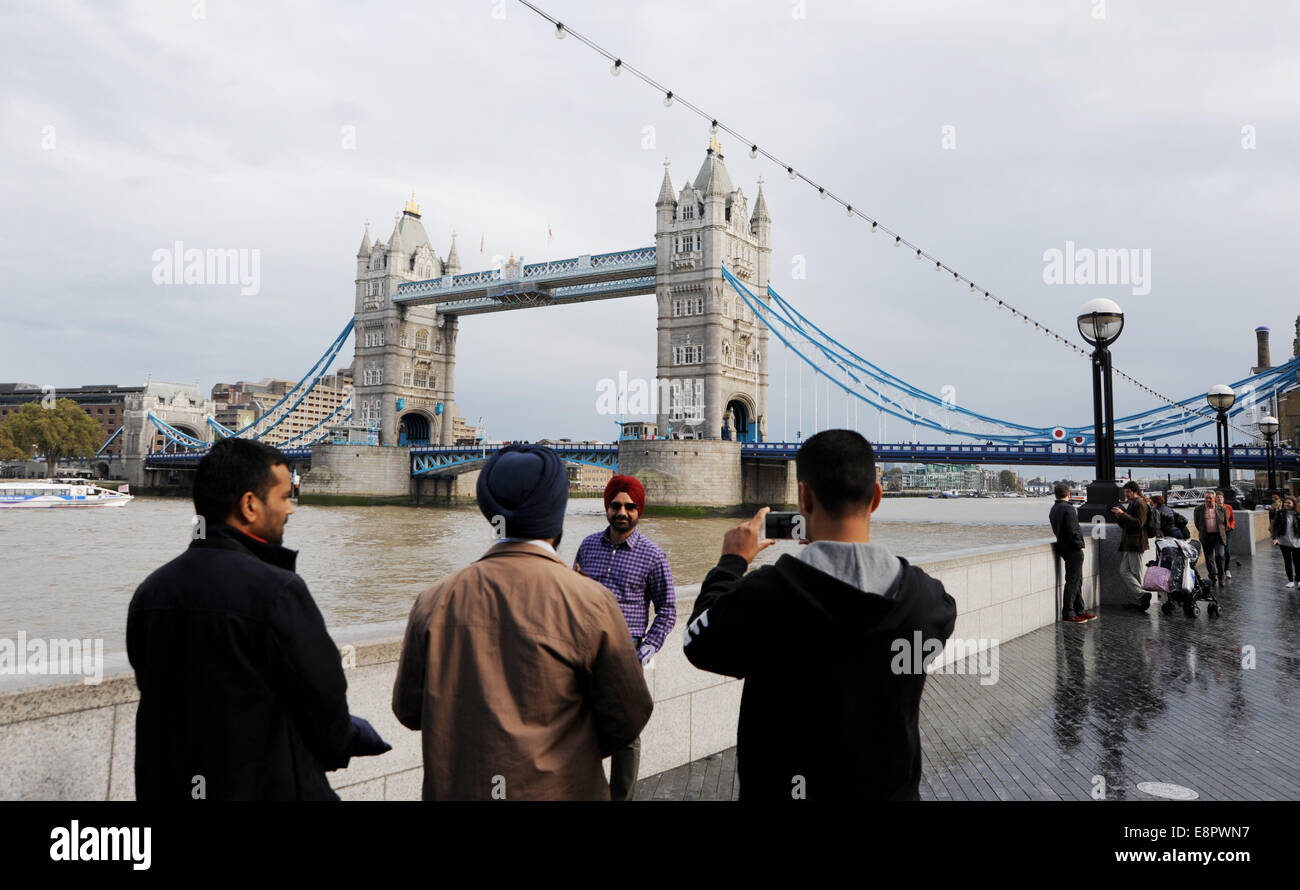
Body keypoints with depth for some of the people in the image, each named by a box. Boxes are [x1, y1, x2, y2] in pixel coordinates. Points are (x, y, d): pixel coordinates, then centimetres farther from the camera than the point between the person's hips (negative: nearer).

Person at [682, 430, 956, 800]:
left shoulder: (764, 594, -26)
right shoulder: (925, 596, -17)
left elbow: (699, 643, -7)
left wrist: (732, 561, 6)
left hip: (782, 787, -2)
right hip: (891, 789, 3)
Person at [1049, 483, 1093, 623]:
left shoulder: (1053, 509, 12)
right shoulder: (1068, 508, -17)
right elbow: (1073, 530, -22)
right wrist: (1079, 545, -12)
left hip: (1062, 547, 9)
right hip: (1072, 549, -9)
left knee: (1077, 581, 17)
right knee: (1072, 581, -4)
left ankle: (1080, 611, 24)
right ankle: (1068, 614, 0)